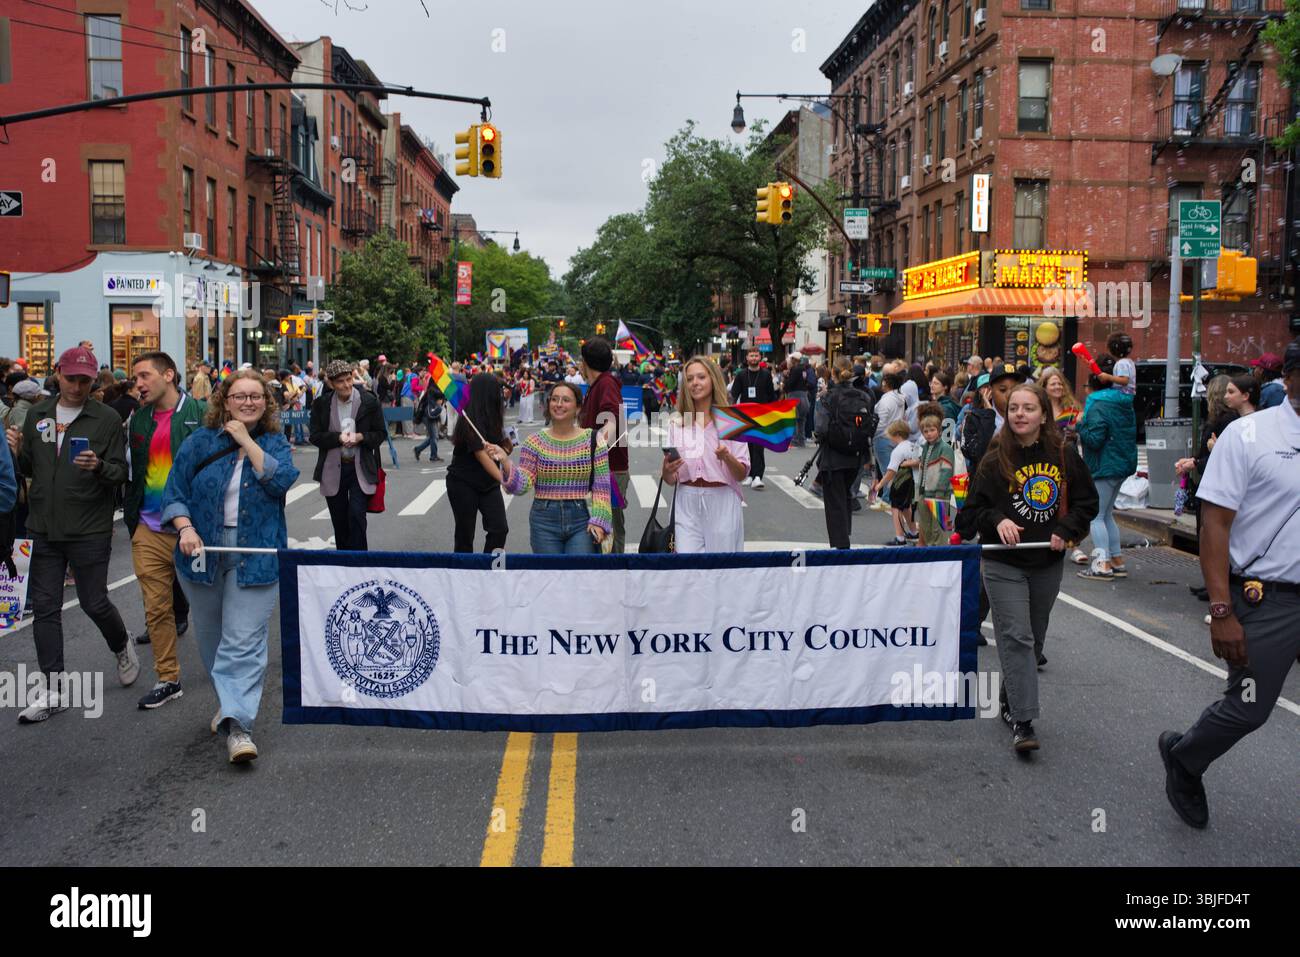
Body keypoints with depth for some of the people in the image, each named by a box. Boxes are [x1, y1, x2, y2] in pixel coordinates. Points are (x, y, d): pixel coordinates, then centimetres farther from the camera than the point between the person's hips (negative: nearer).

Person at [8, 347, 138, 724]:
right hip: (44, 529, 4)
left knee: (94, 602, 3)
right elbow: (30, 469, 15)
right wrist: (18, 452, -6)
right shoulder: (38, 414, 9)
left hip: (89, 530, -4)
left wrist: (99, 467, -26)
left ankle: (123, 648, 34)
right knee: (45, 608, 5)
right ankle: (52, 690, 12)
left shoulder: (107, 418, -4)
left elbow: (121, 472, -6)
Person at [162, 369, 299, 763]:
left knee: (244, 642, -10)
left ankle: (237, 724, -12)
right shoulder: (201, 441, 4)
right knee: (211, 636, 15)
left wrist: (246, 440, -12)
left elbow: (281, 480, -14)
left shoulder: (275, 443, 5)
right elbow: (174, 491, 3)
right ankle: (229, 700, 35)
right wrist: (185, 528, -13)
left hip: (255, 555, -2)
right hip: (204, 550, 2)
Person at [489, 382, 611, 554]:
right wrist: (505, 462, -21)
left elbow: (602, 486, 0)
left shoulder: (593, 440, 0)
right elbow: (523, 484, -5)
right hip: (545, 520, 1)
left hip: (583, 520, -1)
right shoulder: (535, 442, 2)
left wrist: (599, 520, -11)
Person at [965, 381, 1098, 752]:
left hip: (1048, 563, 3)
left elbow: (1087, 501, 8)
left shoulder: (1064, 456, 0)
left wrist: (1065, 531, -7)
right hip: (1004, 564, -3)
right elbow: (974, 506, 0)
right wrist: (998, 521, -19)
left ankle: (1011, 701, 35)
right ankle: (1022, 721, -10)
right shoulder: (996, 459, -6)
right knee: (1016, 637, -11)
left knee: (1034, 638, 15)